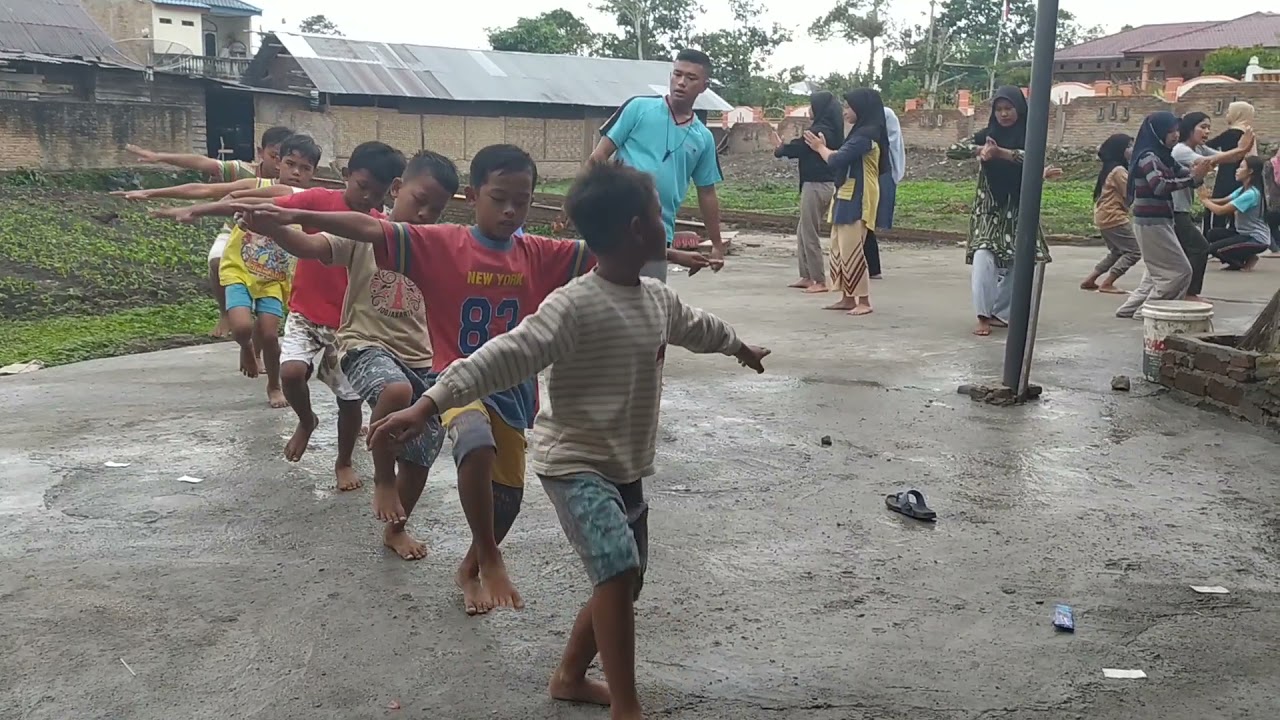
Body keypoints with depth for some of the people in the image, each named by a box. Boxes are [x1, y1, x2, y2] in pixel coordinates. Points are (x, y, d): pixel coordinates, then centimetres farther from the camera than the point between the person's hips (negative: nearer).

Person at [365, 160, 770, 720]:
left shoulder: (658, 299, 5)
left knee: (623, 583, 16)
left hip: (627, 467, 9)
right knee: (619, 573, -21)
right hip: (574, 464, -9)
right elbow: (505, 358, -30)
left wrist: (740, 348, 46)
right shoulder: (574, 306, -22)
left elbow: (695, 326, 27)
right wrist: (429, 404, -40)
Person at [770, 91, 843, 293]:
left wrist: (778, 149, 10)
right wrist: (784, 146, 17)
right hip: (827, 184, 10)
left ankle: (820, 281, 2)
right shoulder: (831, 130, 12)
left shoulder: (818, 130, -17)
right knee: (803, 232, 17)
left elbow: (797, 148, -9)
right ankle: (806, 276, 21)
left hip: (816, 185, -10)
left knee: (810, 234, -2)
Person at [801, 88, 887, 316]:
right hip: (847, 198, 11)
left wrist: (820, 147, -4)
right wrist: (823, 147, 8)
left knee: (851, 249, -10)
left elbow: (837, 161, -21)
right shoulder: (861, 133, 16)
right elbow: (843, 159, 15)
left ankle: (864, 301, -5)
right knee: (839, 248, 12)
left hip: (856, 200, -11)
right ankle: (847, 297, 17)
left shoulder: (865, 135, -17)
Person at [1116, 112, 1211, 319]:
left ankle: (1131, 307, 18)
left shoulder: (1164, 157, 14)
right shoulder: (1148, 156, -15)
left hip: (1158, 222, 10)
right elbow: (1160, 186, -28)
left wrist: (1197, 173, -9)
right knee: (1179, 270, -6)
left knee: (1159, 271, 17)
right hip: (1151, 222, -10)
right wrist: (1192, 178, -29)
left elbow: (1183, 175, 13)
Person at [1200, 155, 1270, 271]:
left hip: (1257, 239, -9)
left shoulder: (1251, 194, -25)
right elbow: (1224, 201, 3)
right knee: (1213, 234, 3)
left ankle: (1249, 258, 4)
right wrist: (1207, 199, -15)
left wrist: (1204, 200, -12)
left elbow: (1220, 210, -26)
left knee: (1214, 249, -16)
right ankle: (1239, 261, 11)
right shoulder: (1243, 189, 7)